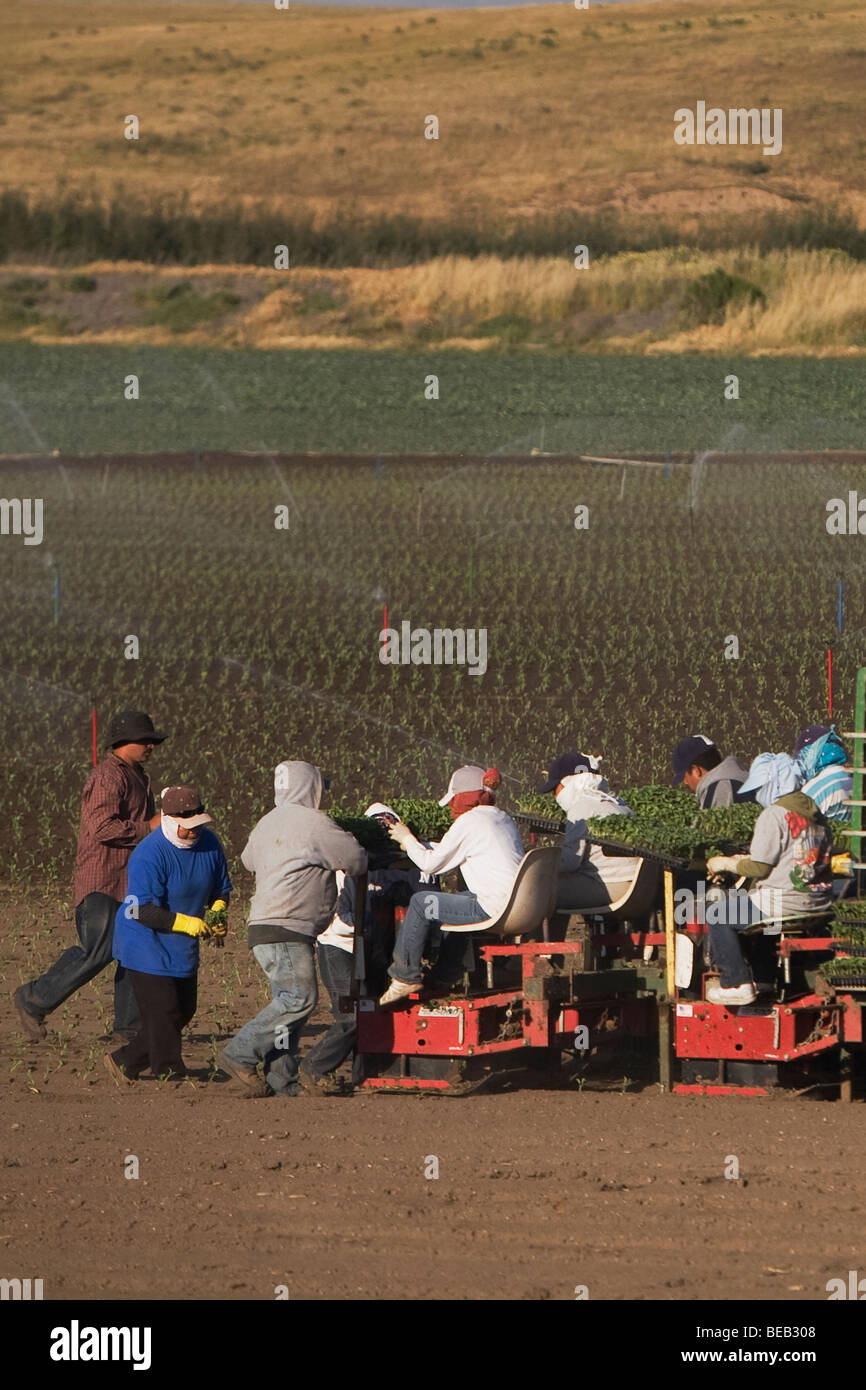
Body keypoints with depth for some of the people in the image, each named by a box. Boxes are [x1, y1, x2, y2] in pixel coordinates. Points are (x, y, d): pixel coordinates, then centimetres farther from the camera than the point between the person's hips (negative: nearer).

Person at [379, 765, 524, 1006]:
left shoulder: (469, 821, -9)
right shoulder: (503, 819, 17)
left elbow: (430, 863, -2)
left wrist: (407, 838, 14)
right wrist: (415, 844, 33)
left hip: (495, 911, -9)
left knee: (421, 903, 3)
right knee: (455, 901, 34)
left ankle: (405, 976, 13)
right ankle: (446, 978, 42)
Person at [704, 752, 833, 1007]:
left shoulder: (773, 816, -15)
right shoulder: (815, 813, 11)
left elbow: (759, 868, -16)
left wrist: (727, 863, 2)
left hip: (785, 904, -9)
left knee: (717, 916, 3)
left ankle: (736, 984, 0)